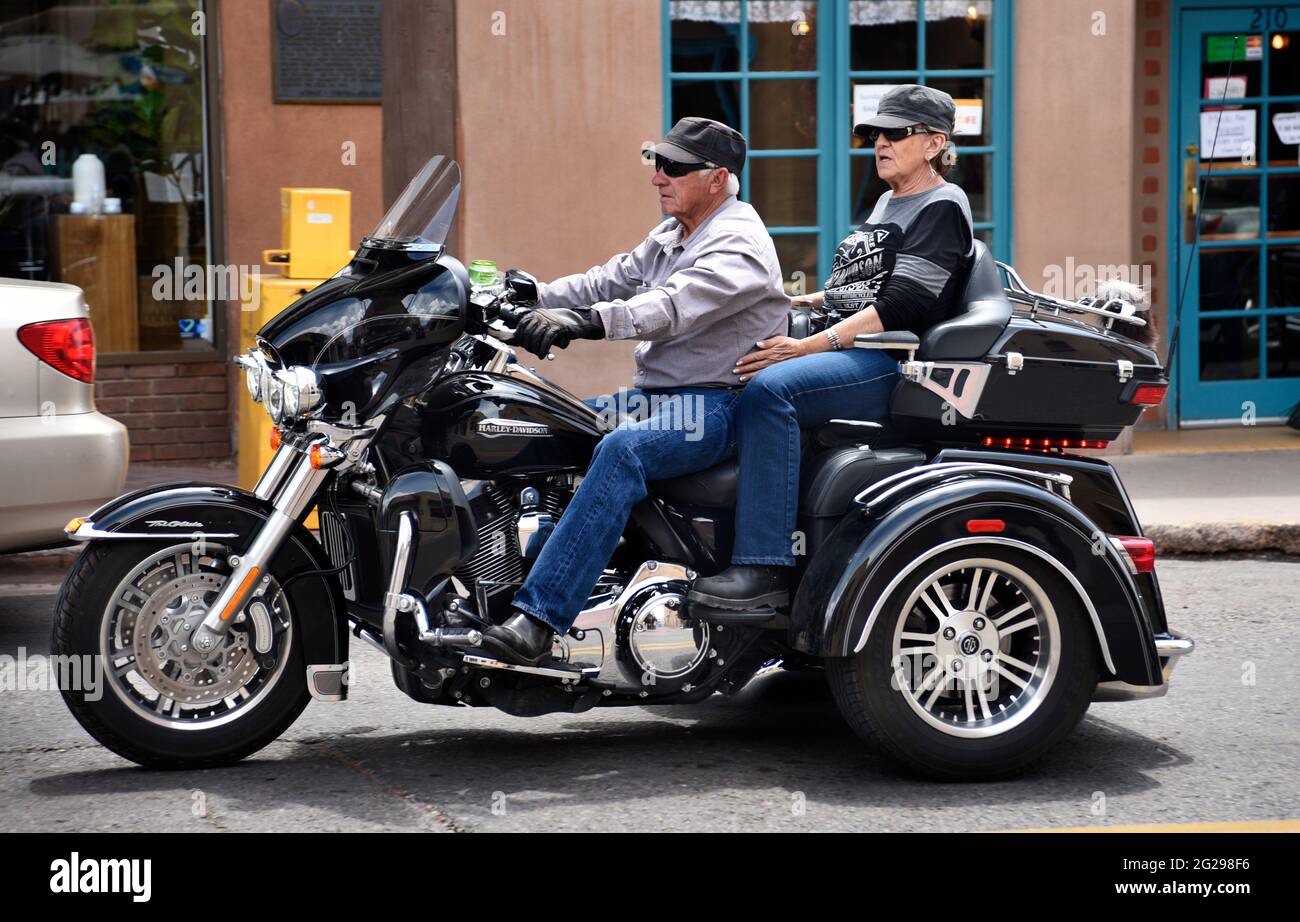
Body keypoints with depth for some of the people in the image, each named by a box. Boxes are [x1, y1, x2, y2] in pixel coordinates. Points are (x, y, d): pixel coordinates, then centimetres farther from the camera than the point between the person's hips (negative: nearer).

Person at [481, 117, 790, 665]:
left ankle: (538, 619, -42)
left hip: (716, 407, -10)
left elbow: (676, 305, -29)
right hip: (659, 395, 11)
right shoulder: (670, 239, 20)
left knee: (622, 451, -35)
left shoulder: (738, 244, -12)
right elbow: (610, 281, 14)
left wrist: (585, 322, -42)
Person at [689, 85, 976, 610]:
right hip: (848, 352, 10)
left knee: (768, 387, -33)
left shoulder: (943, 207, -4)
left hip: (894, 365, -10)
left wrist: (805, 348, -22)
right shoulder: (888, 203, 26)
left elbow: (903, 304, -16)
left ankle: (764, 567, -37)